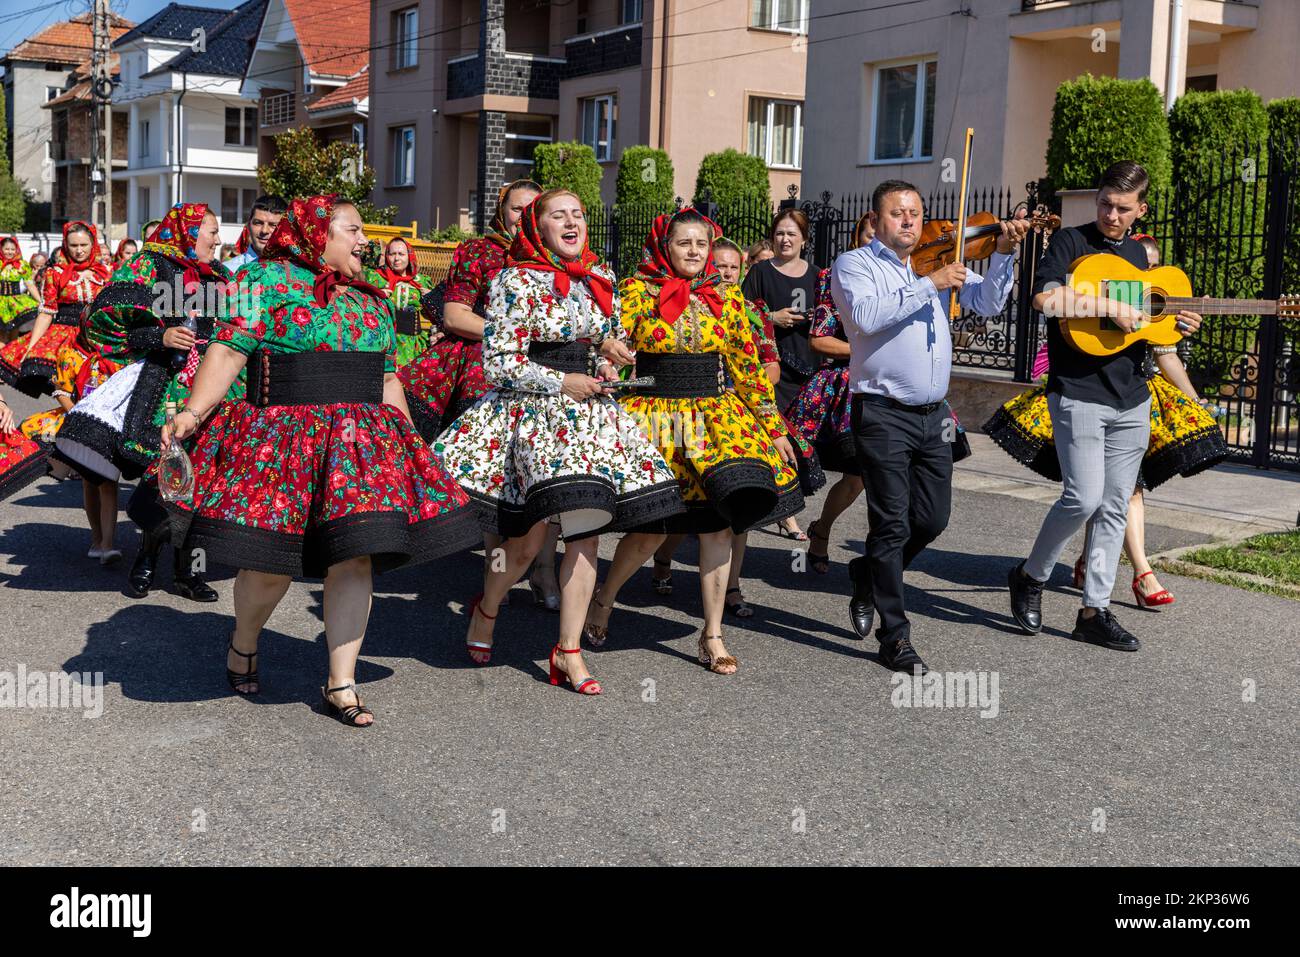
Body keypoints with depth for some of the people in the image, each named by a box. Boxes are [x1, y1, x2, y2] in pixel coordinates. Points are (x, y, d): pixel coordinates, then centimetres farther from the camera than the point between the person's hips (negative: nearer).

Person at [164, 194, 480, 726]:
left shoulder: (372, 299, 18)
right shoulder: (268, 279, 0)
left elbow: (387, 379, 22)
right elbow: (229, 349, -9)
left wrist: (410, 441, 19)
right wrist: (192, 413, -19)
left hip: (361, 443, 5)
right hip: (283, 438, -5)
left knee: (355, 557, -2)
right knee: (272, 560, -3)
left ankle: (341, 682, 8)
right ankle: (243, 643, 28)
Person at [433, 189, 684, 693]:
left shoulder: (600, 280, 11)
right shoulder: (516, 281, -7)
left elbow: (612, 341, 25)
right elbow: (498, 362, -10)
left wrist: (610, 360, 2)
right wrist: (562, 383, -13)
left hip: (590, 411, 5)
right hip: (530, 410, -5)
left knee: (585, 533, 0)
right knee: (527, 539, -4)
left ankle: (569, 651, 9)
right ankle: (486, 611, 28)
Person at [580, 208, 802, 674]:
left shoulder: (727, 298, 8)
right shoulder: (635, 291, 0)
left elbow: (749, 367, 9)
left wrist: (775, 428, 7)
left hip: (717, 417, 3)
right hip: (652, 417, -3)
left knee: (718, 526, -2)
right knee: (651, 527, -2)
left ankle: (712, 635, 10)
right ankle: (604, 599, 27)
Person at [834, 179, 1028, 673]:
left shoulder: (939, 261, 15)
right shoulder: (854, 264, -1)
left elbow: (988, 302, 6)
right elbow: (866, 316, -20)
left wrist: (1004, 252, -9)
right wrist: (929, 284, -22)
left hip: (933, 415, 6)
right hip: (882, 414, -6)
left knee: (932, 518, 10)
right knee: (893, 525, -3)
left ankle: (869, 573, 36)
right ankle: (895, 636, 7)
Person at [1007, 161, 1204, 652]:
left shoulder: (1137, 253, 16)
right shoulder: (1070, 241, -4)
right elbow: (1045, 297, -23)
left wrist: (1178, 325, 6)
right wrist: (1111, 307, -23)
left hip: (1131, 399, 7)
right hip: (1079, 394, -6)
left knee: (1114, 507, 6)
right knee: (1084, 497, -13)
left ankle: (1095, 611, 13)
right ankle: (1030, 576, 11)